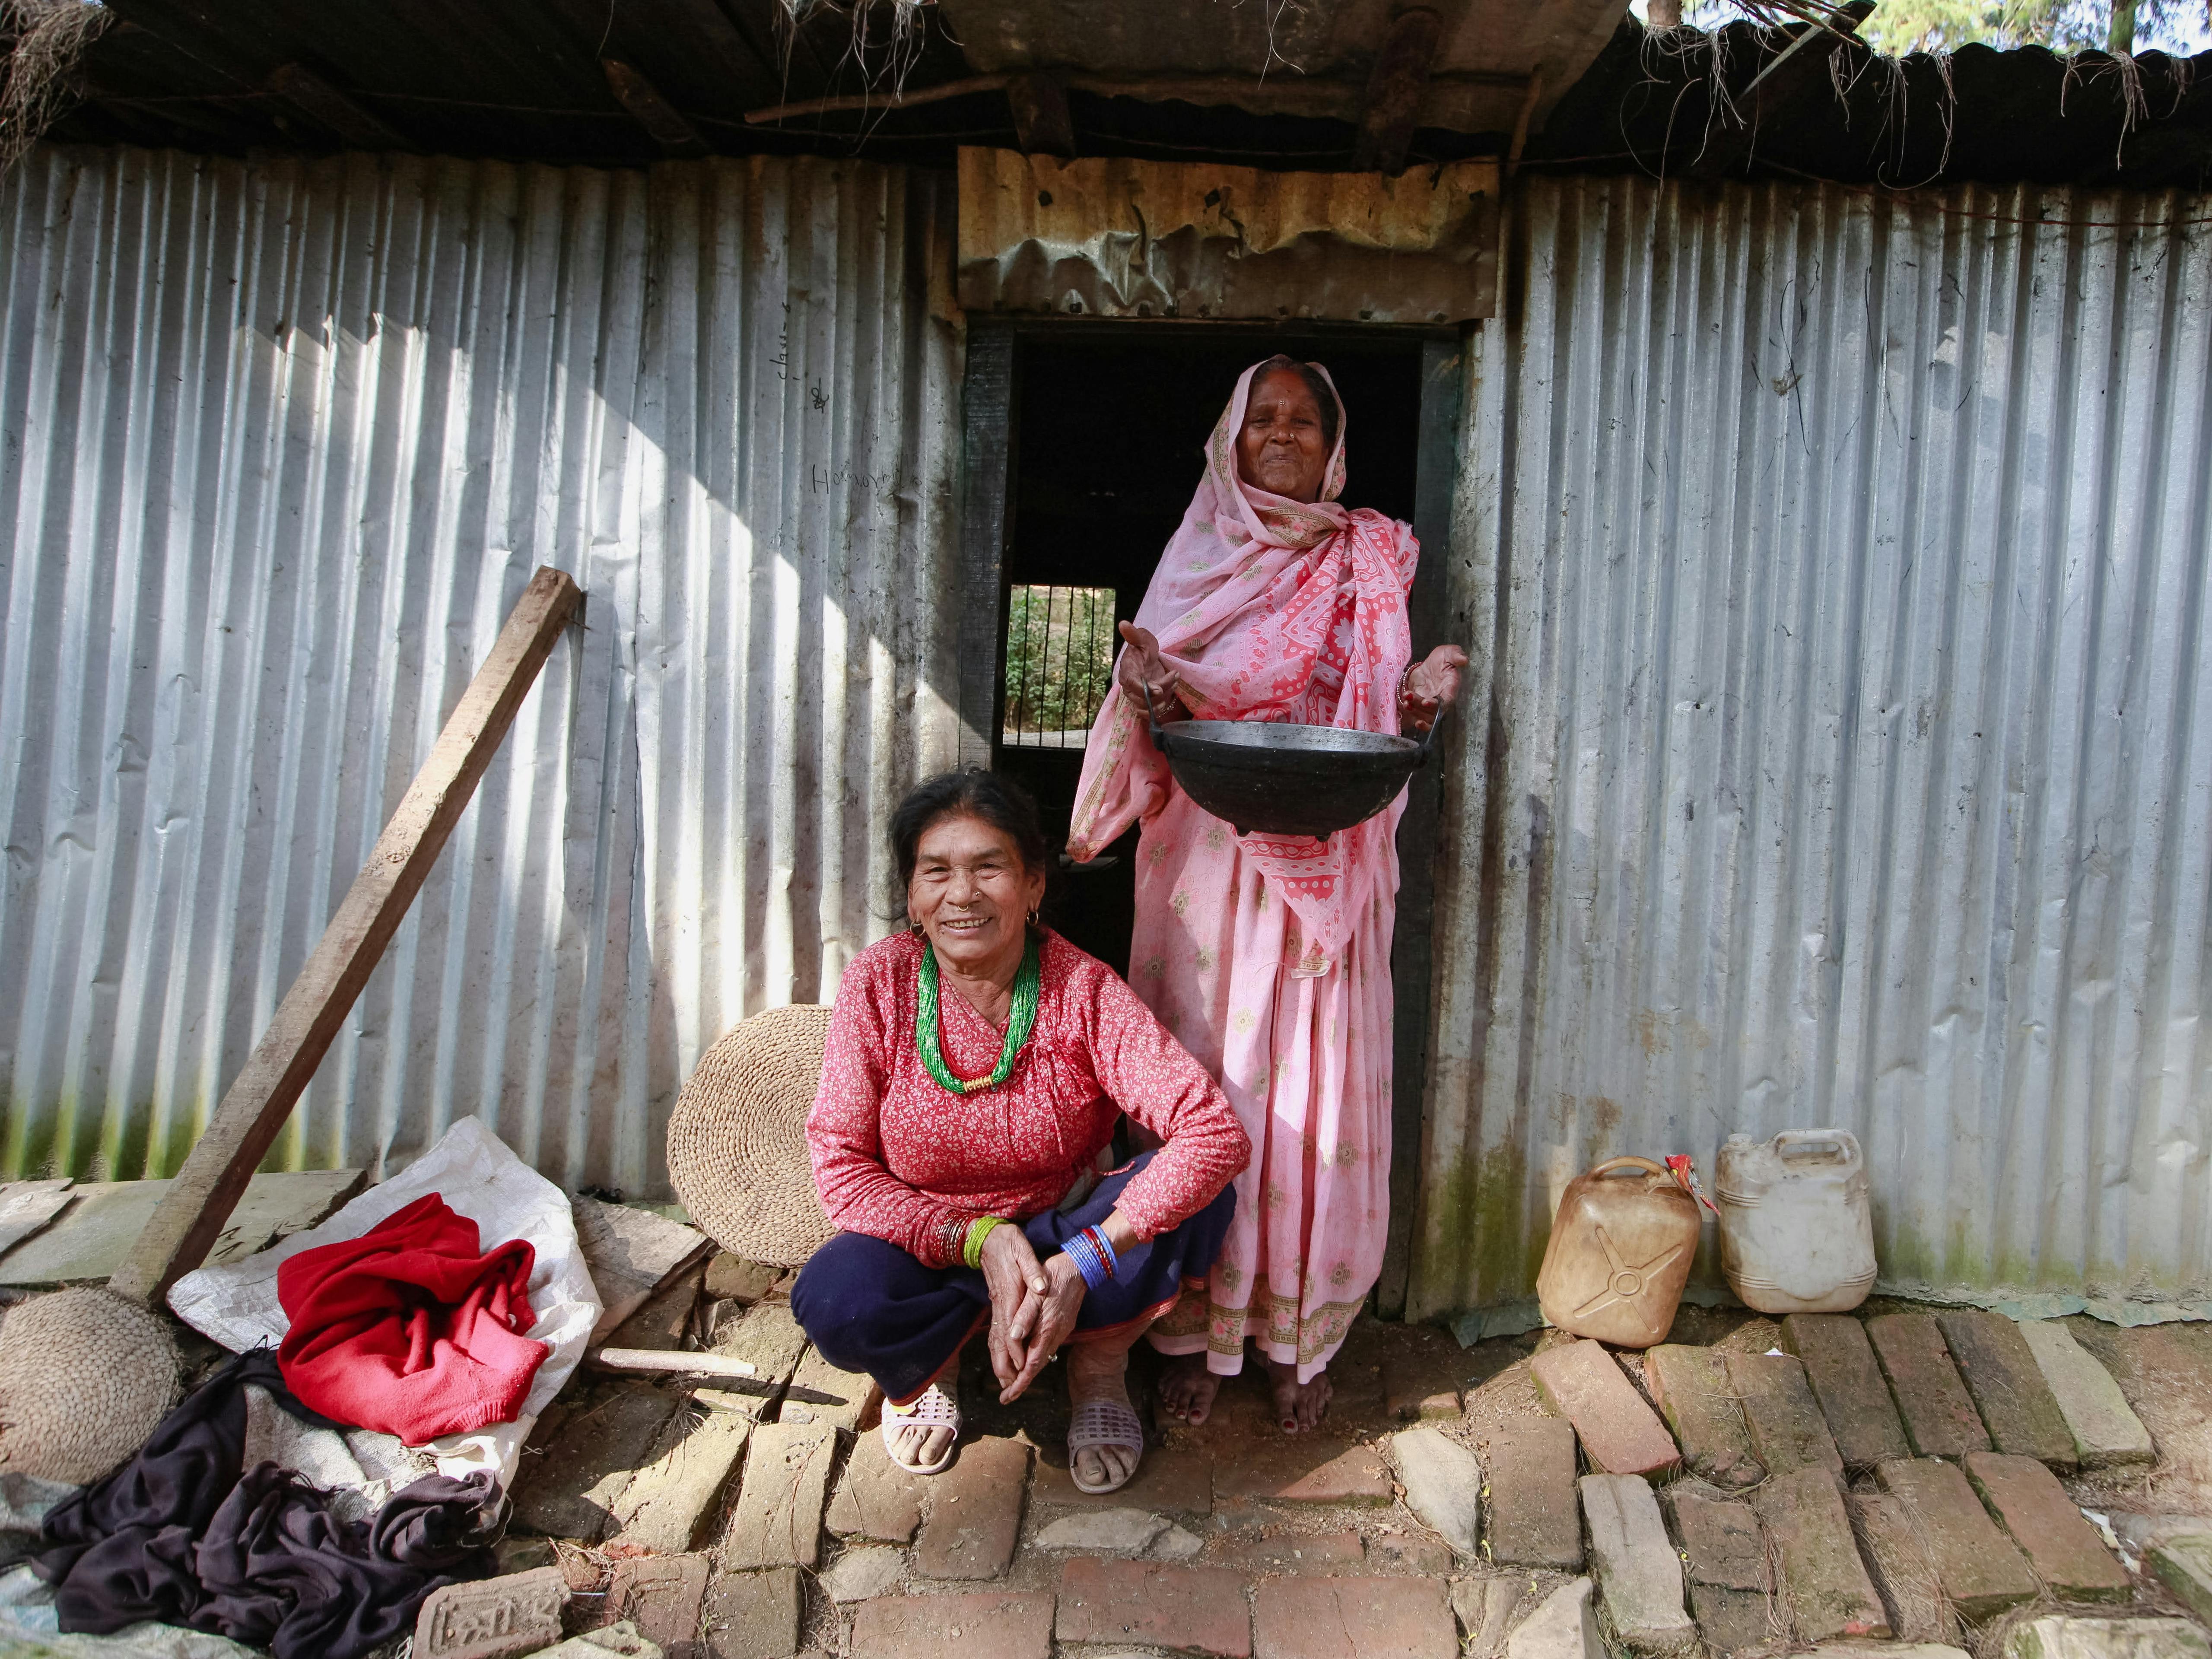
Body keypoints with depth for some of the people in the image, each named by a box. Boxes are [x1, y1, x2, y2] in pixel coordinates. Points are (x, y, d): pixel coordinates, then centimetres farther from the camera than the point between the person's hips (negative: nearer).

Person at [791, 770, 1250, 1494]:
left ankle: (1099, 1365, 1)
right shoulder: (879, 982, -16)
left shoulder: (1082, 988, -18)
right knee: (836, 1301, -33)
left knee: (1199, 1193, -27)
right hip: (925, 1242, 0)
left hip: (1064, 1228, 1)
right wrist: (982, 1239, -27)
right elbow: (840, 1167, -14)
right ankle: (922, 1368, 4)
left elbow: (1216, 1132, -28)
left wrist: (1083, 1263, -36)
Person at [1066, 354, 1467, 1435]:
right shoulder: (1200, 551, 12)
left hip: (1321, 860, 0)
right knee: (1199, 1071, 1)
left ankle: (1299, 1336, 15)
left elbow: (1383, 708, 7)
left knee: (1314, 1082, 1)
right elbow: (1148, 679, 9)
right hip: (1207, 851, 1)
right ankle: (1192, 1327, 14)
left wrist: (1423, 698, -16)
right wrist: (1150, 687, -14)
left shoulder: (1370, 556, 10)